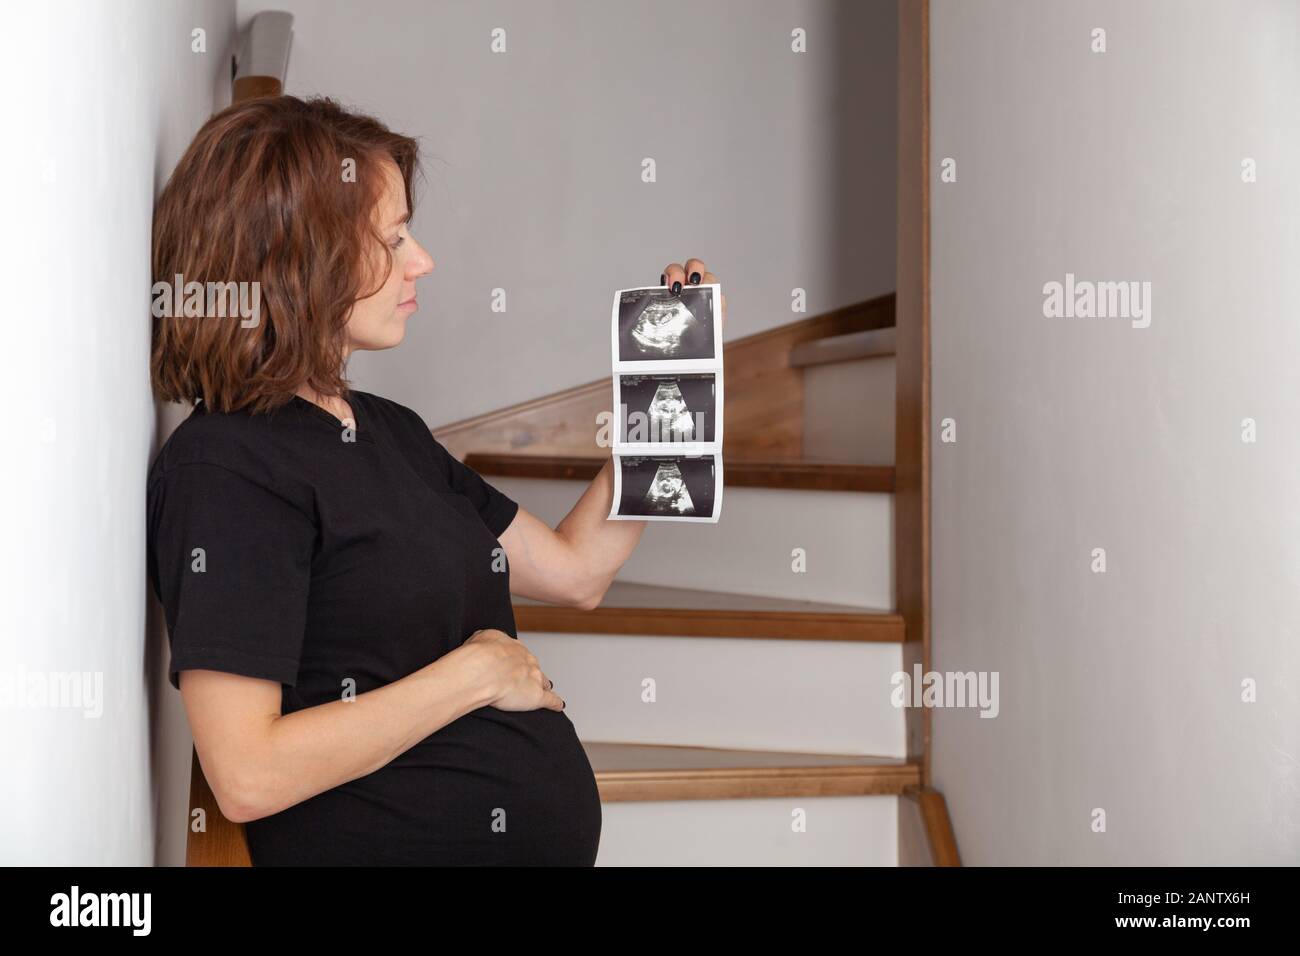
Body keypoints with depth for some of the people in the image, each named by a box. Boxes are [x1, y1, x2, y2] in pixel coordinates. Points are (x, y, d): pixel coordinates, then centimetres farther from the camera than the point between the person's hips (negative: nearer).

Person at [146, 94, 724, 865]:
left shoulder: (389, 429, 7)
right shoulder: (227, 469, -19)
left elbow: (576, 570, 9)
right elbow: (248, 775, -25)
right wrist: (473, 673, -18)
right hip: (394, 842, -8)